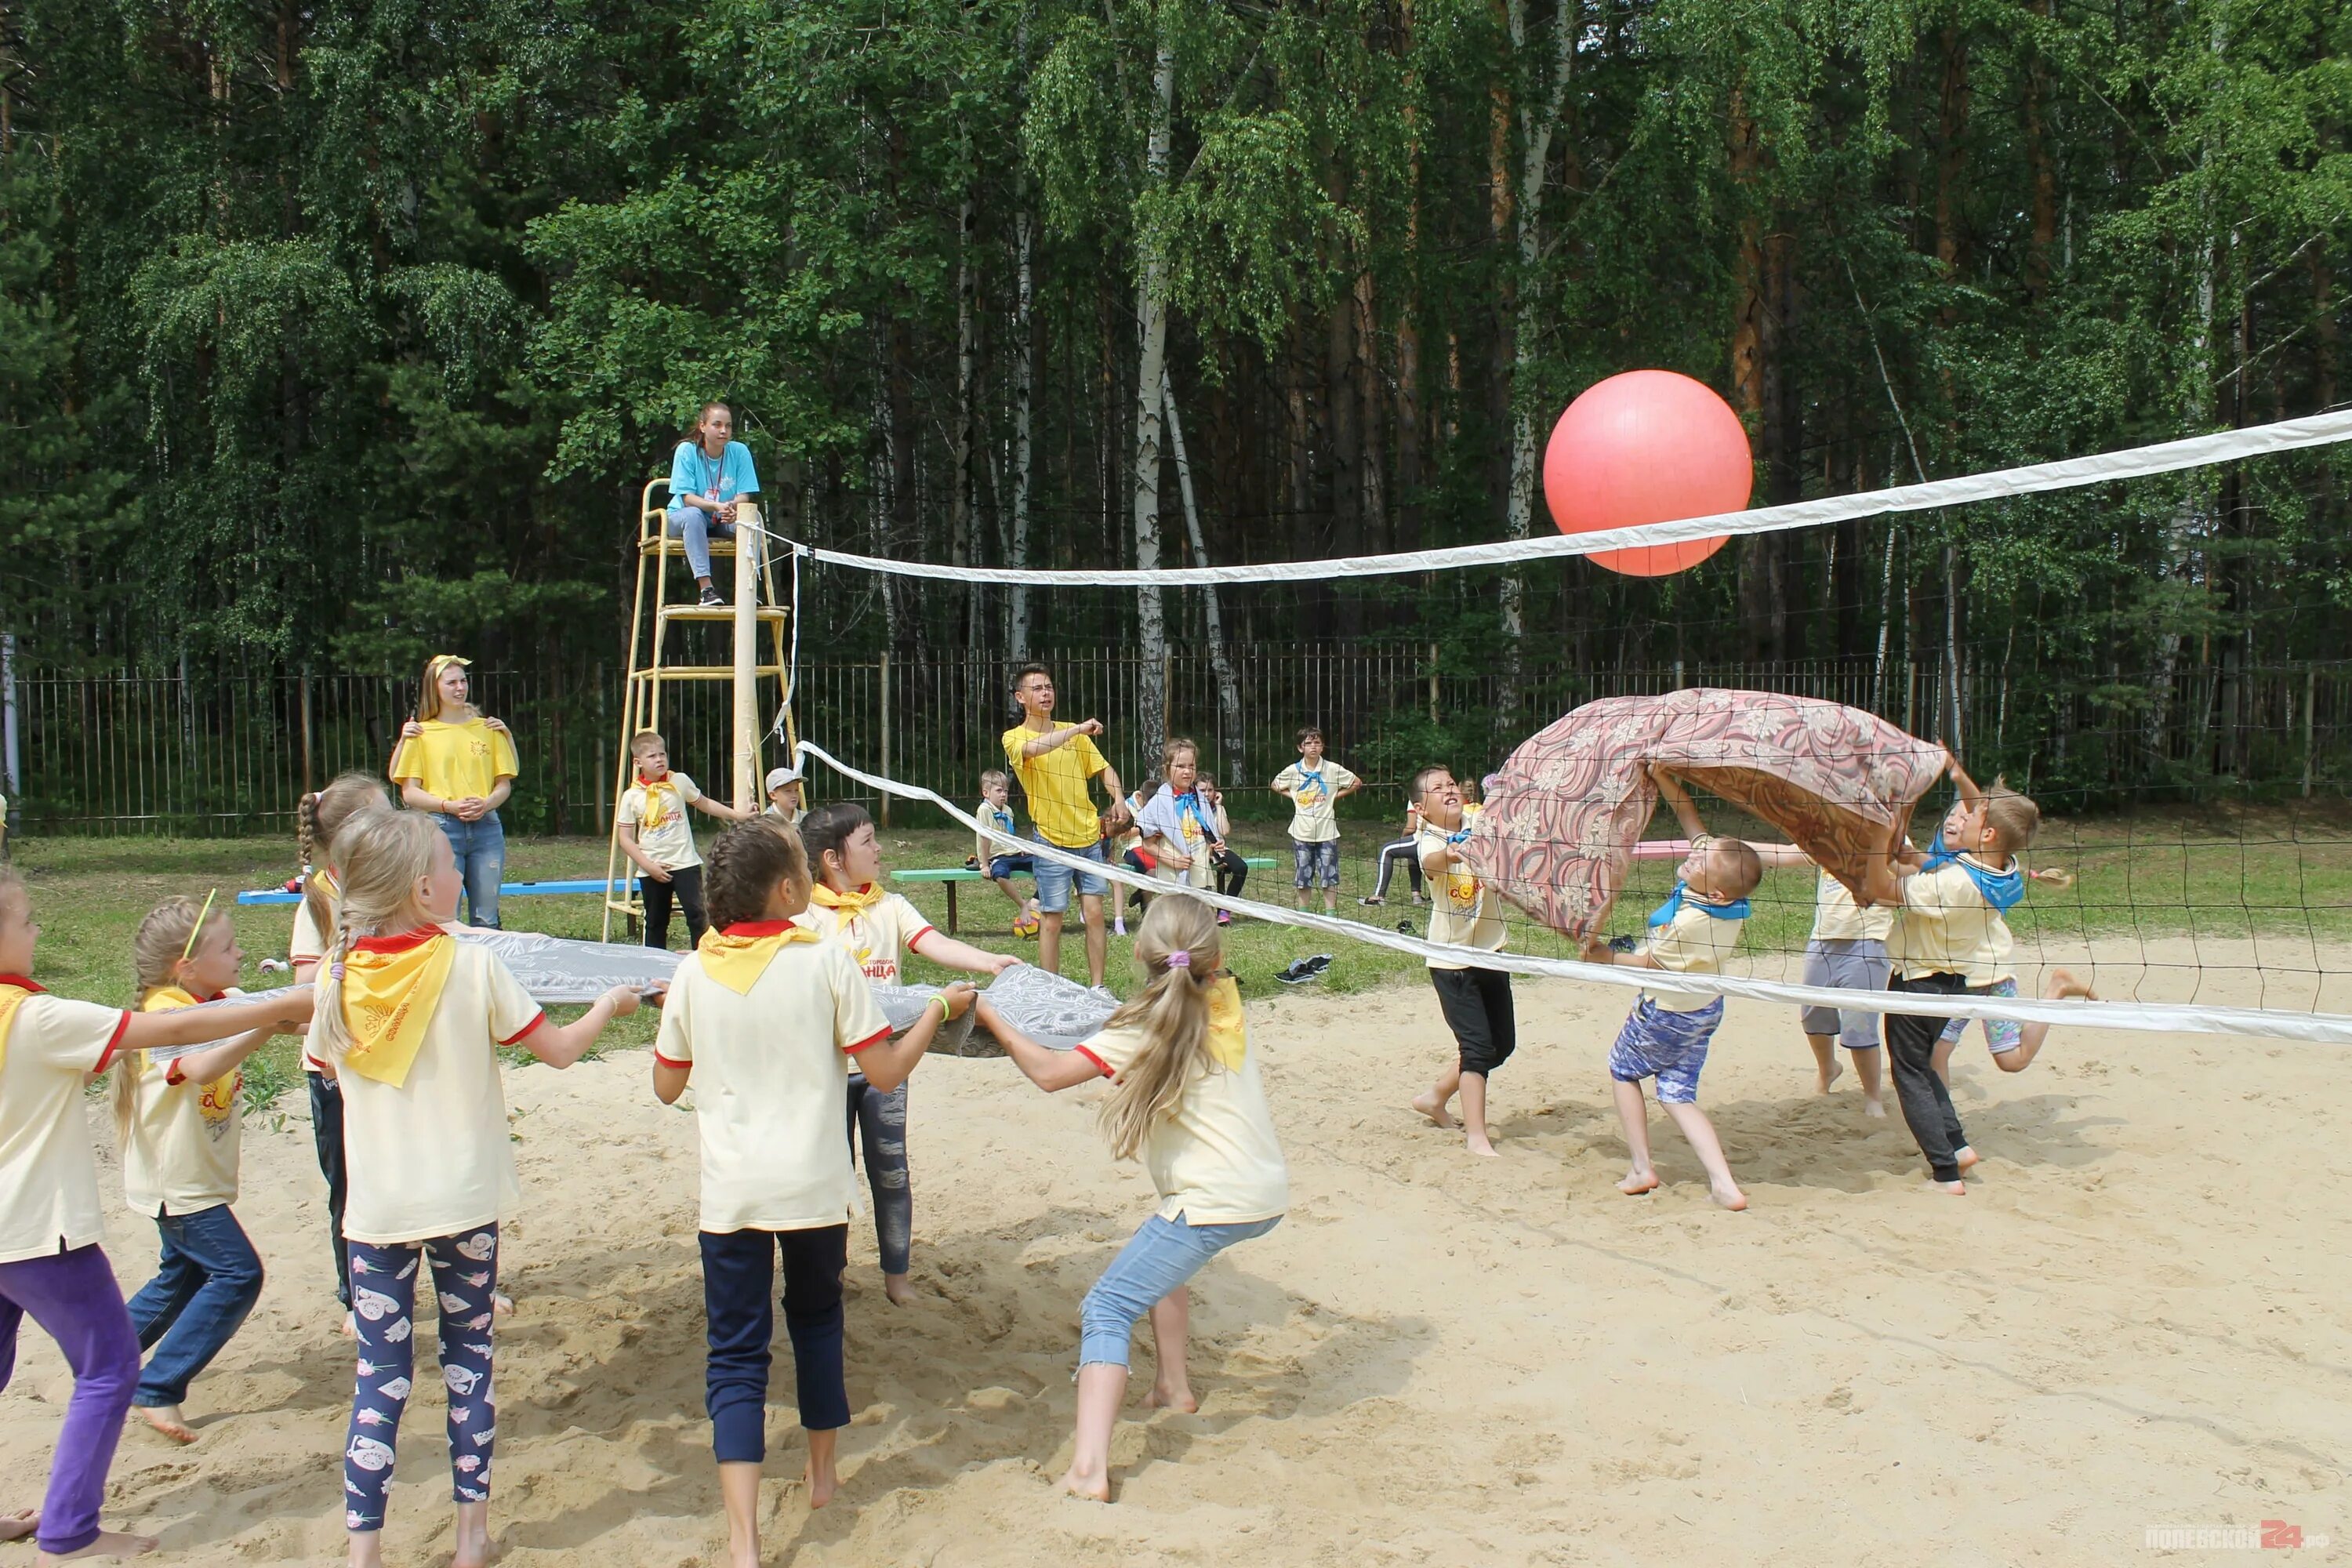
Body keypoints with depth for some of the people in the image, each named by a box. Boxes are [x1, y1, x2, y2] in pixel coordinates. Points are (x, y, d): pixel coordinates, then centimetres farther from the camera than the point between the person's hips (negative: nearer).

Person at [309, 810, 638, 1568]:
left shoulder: (337, 976, -6)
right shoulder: (471, 968, -13)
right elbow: (560, 1049, -5)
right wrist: (609, 1005, 13)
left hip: (376, 1207, 1)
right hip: (464, 1200, -1)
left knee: (380, 1372, 6)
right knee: (468, 1355, 13)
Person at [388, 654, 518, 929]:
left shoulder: (488, 729, 11)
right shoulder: (421, 733, 5)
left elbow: (505, 784, 11)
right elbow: (409, 793, 0)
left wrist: (486, 804, -8)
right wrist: (450, 806, -14)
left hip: (486, 827, 2)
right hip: (440, 828, -2)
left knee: (486, 920, 5)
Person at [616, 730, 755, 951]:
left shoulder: (679, 782, 2)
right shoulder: (631, 796, -2)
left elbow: (705, 804, 16)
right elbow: (626, 839, -1)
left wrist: (737, 815, 10)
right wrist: (648, 865, -10)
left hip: (685, 863, 0)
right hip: (653, 870, 0)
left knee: (697, 914, -13)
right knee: (655, 923, 10)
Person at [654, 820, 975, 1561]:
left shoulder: (693, 974, -3)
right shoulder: (826, 962, -10)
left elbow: (666, 1088, 9)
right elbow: (885, 1073, -7)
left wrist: (665, 1017, 27)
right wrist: (940, 1009, 7)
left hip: (730, 1193, 1)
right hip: (814, 1186, 0)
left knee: (736, 1351, 4)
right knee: (816, 1319, 24)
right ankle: (822, 1473, 38)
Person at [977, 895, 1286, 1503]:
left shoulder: (1144, 1029, -11)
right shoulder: (1225, 1004, 7)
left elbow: (1049, 1072, -15)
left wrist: (990, 1017, -5)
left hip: (1216, 1202, -8)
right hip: (1268, 1192, 8)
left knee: (1107, 1307, -7)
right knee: (1163, 1254, 34)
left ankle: (1089, 1469, -20)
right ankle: (1174, 1386, 41)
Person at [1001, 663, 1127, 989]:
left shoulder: (1074, 733, 10)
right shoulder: (1014, 738, -4)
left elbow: (1104, 769, 17)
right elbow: (1034, 748, -28)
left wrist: (1118, 800, -1)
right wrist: (1078, 729, -31)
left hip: (1089, 836, 4)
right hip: (1051, 840, -4)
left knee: (1094, 914, 1)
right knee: (1051, 920, -1)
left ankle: (1097, 988, 8)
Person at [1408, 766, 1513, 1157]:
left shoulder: (1480, 828, 1)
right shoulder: (1429, 842, -16)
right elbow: (1433, 861, -38)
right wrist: (1450, 854, -60)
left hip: (1490, 953, 6)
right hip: (1451, 961, -6)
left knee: (1503, 1044, 15)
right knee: (1478, 1045, -10)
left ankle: (1436, 1096, 32)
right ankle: (1477, 1137, -1)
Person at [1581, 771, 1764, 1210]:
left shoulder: (1688, 923, -37)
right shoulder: (1729, 895, -17)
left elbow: (1644, 962, -18)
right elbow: (1691, 817, -8)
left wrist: (1602, 955, -4)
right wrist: (1663, 778, -13)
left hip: (1665, 1013, -7)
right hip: (1705, 1009, 7)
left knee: (1622, 1071, 18)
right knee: (1678, 1095, 11)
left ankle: (1641, 1169, 16)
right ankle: (1724, 1183, -3)